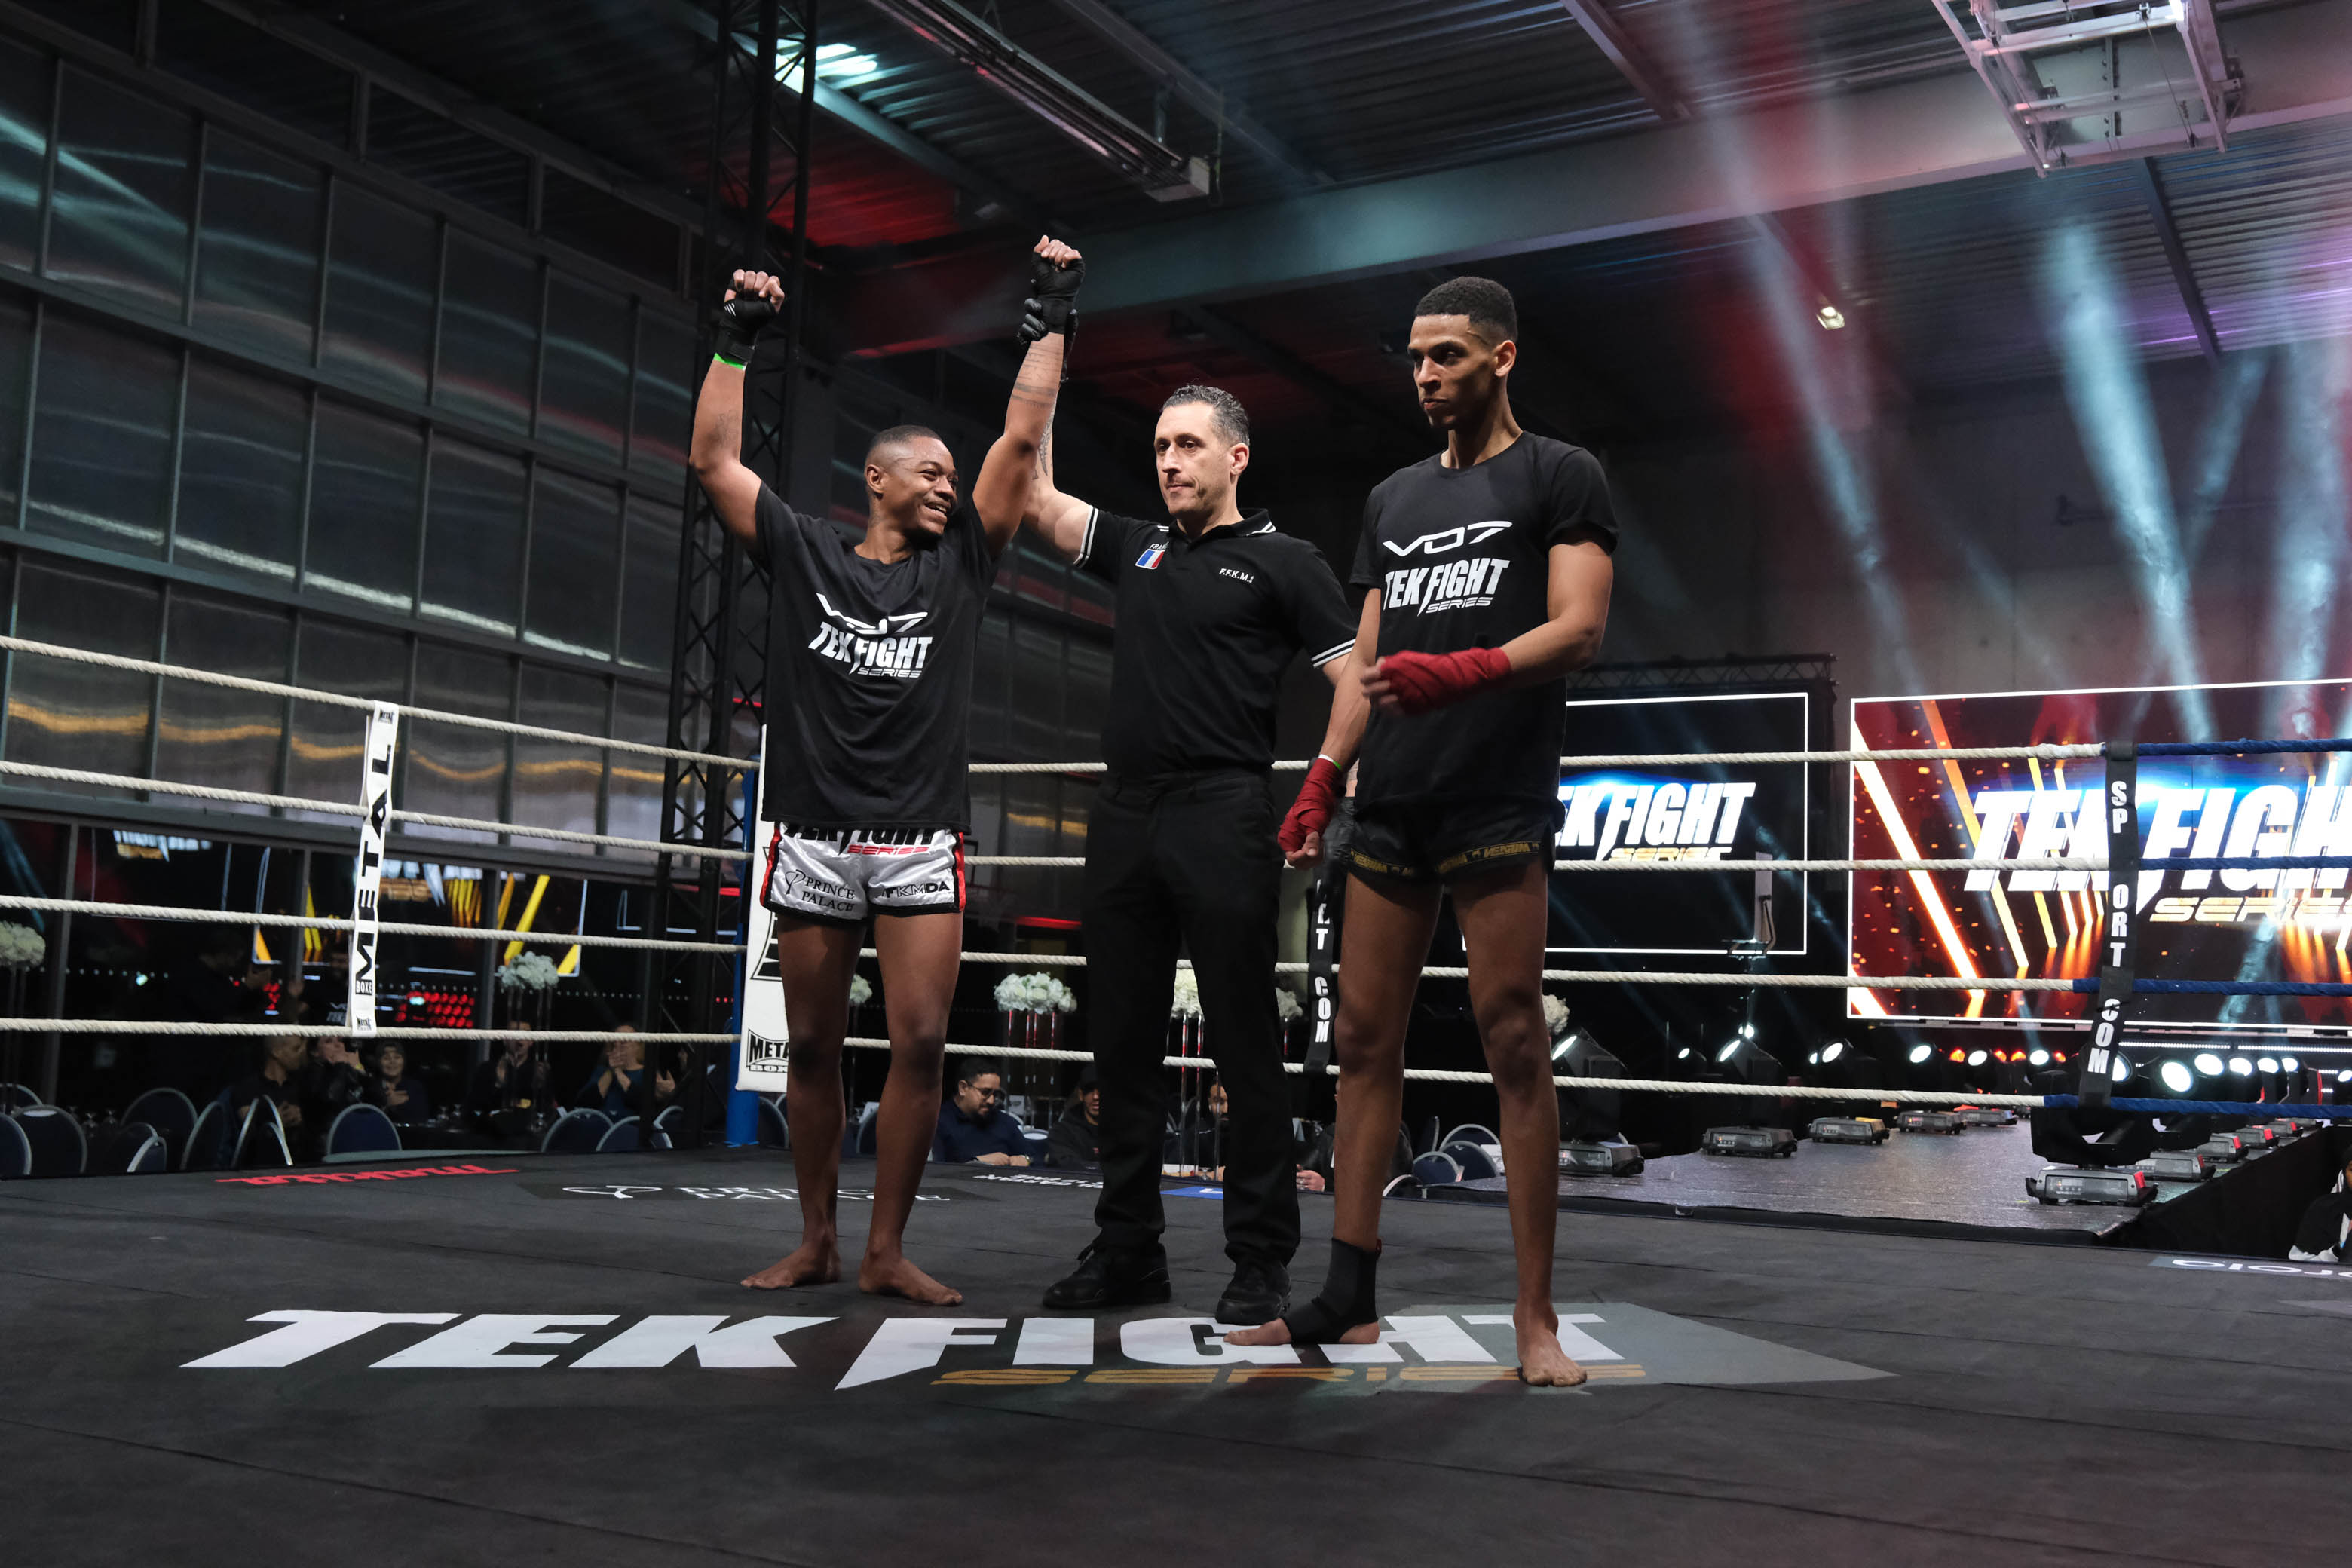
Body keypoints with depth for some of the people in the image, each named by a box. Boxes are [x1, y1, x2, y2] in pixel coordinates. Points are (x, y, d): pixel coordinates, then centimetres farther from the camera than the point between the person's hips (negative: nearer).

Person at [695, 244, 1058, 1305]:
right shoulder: (803, 554, 10)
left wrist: (1055, 319, 8)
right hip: (813, 835, 0)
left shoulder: (959, 564, 11)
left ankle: (885, 1251, 3)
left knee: (921, 1041, -8)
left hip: (920, 839, 0)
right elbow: (714, 457, 7)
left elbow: (1022, 440, 7)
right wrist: (737, 339, 6)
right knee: (813, 1047, 7)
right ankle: (815, 1240, 20)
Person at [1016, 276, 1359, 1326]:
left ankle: (1261, 1262, 6)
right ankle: (1128, 1251, 18)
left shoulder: (1282, 563, 4)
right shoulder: (1134, 550, 18)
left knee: (1243, 1044, -2)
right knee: (1123, 1042, 9)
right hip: (1124, 816, 6)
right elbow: (1034, 496, 14)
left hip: (1223, 817, -6)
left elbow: (1357, 683, -2)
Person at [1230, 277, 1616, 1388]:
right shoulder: (1393, 499, 22)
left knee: (1514, 1047, -6)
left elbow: (1579, 628, -8)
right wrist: (1321, 781, 11)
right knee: (1362, 1042, 4)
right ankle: (1348, 1298, 10)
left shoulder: (1559, 477, 5)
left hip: (1499, 805, -6)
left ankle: (1534, 1314, 1)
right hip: (1389, 808, 6)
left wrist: (1457, 674, -23)